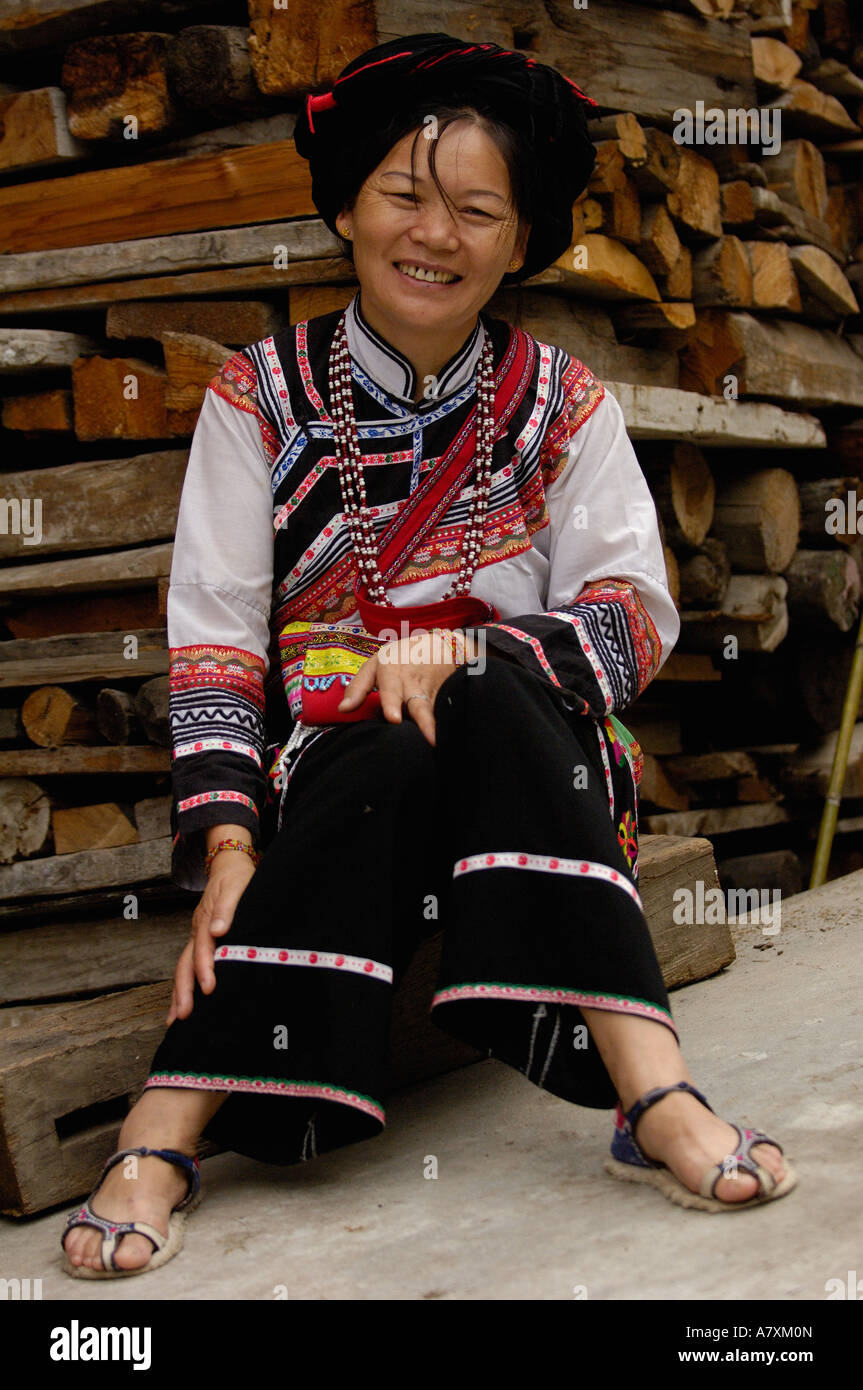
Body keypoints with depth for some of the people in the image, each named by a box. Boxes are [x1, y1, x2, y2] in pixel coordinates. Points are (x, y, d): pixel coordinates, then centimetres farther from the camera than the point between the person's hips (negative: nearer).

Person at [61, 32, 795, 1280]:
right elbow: (214, 640, -2)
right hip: (328, 783, 0)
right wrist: (229, 846, -17)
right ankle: (160, 1140, -35)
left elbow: (634, 618, -2)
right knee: (397, 759, -34)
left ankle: (656, 1093, -40)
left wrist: (460, 652, -21)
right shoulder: (261, 397, 5)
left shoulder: (563, 403, 7)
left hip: (533, 776, 1)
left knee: (477, 704, -32)